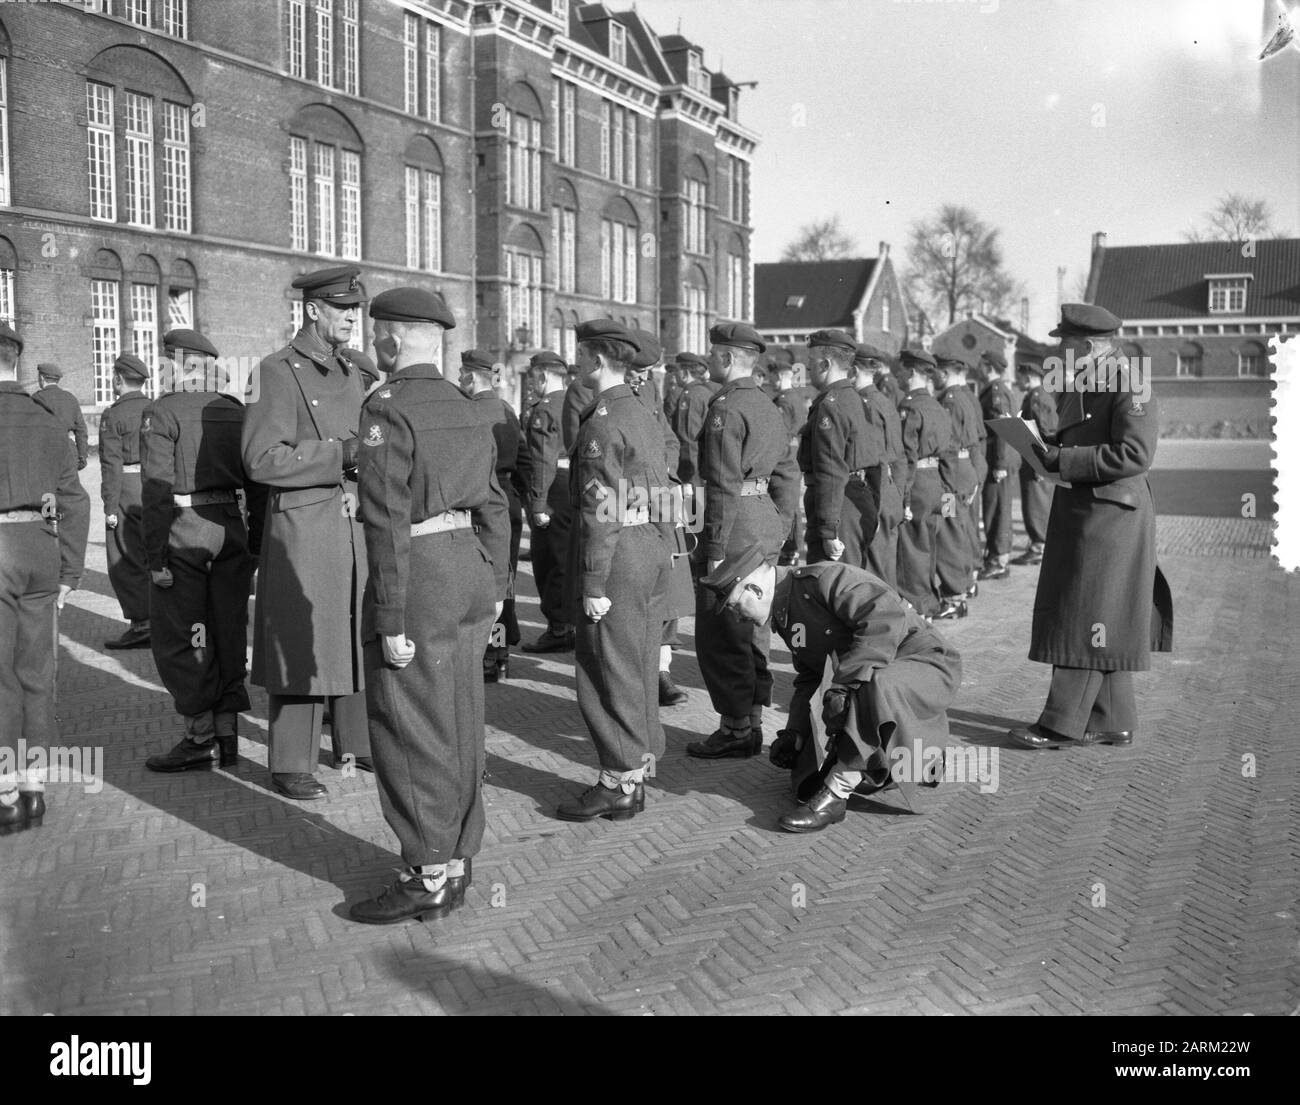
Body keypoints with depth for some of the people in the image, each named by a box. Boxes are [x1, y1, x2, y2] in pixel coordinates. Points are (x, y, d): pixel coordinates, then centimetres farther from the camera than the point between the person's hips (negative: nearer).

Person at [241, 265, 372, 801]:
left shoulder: (353, 375, 14)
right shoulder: (278, 371, -8)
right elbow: (261, 459, -17)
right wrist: (341, 454, -22)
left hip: (356, 528, 7)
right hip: (302, 529, -7)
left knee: (358, 641, 13)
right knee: (301, 648, -1)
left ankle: (355, 742, 27)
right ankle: (291, 765, 10)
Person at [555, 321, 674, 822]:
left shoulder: (601, 424, -16)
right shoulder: (644, 415, 13)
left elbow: (600, 511, -20)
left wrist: (593, 585, -18)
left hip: (617, 556, -9)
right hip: (652, 550, 9)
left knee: (610, 674, 0)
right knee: (639, 670, 15)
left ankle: (618, 785, 7)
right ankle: (636, 770, 24)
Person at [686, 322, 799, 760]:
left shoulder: (725, 409, -14)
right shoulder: (768, 407, 14)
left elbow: (724, 487, -20)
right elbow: (787, 476, 16)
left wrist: (715, 551, -19)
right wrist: (779, 532, 19)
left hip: (735, 532, -9)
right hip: (765, 534, 9)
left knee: (719, 635, -1)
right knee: (752, 630, 16)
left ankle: (735, 729, 4)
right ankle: (753, 722, 24)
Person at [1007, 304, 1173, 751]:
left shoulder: (1131, 389, -14)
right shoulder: (1081, 386, 14)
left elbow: (1135, 455, -23)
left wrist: (1062, 459, -21)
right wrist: (1046, 447, 3)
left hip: (1110, 518, -9)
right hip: (1079, 516, 9)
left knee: (1087, 621, -4)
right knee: (1102, 625, 13)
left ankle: (1064, 725, 1)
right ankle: (1114, 722, 23)